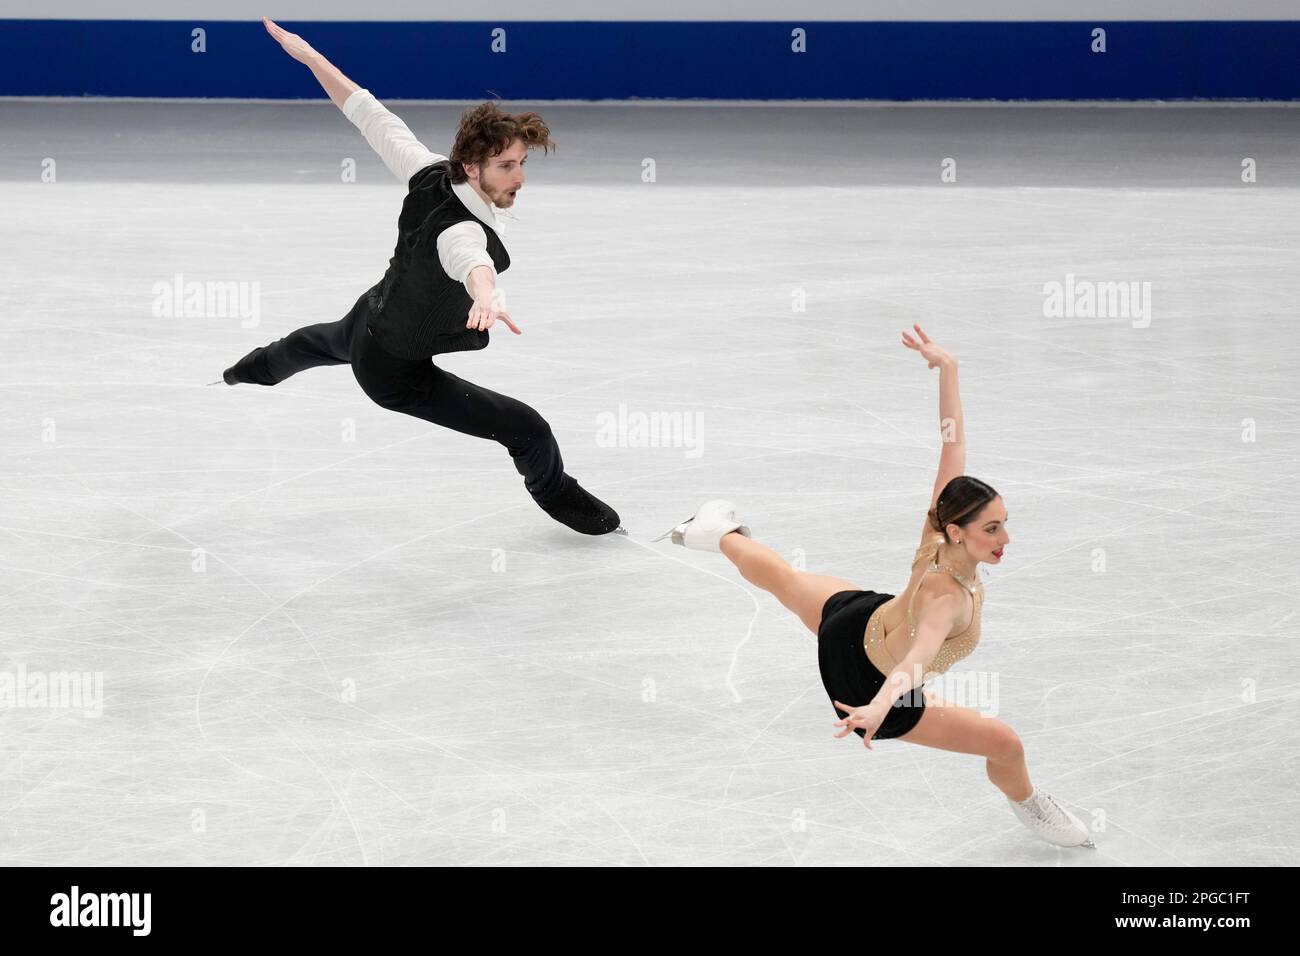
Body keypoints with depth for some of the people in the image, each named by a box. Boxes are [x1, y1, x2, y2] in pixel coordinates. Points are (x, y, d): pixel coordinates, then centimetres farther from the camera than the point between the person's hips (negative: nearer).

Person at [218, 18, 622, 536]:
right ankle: (558, 497, 23)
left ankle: (257, 367, 77)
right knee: (530, 431, -7)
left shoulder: (430, 175, -22)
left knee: (324, 342, 44)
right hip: (397, 372, -8)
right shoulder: (461, 230, -42)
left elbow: (369, 115, -14)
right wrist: (488, 296, -90)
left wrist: (306, 53, -5)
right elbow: (472, 261, -67)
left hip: (366, 321, 8)